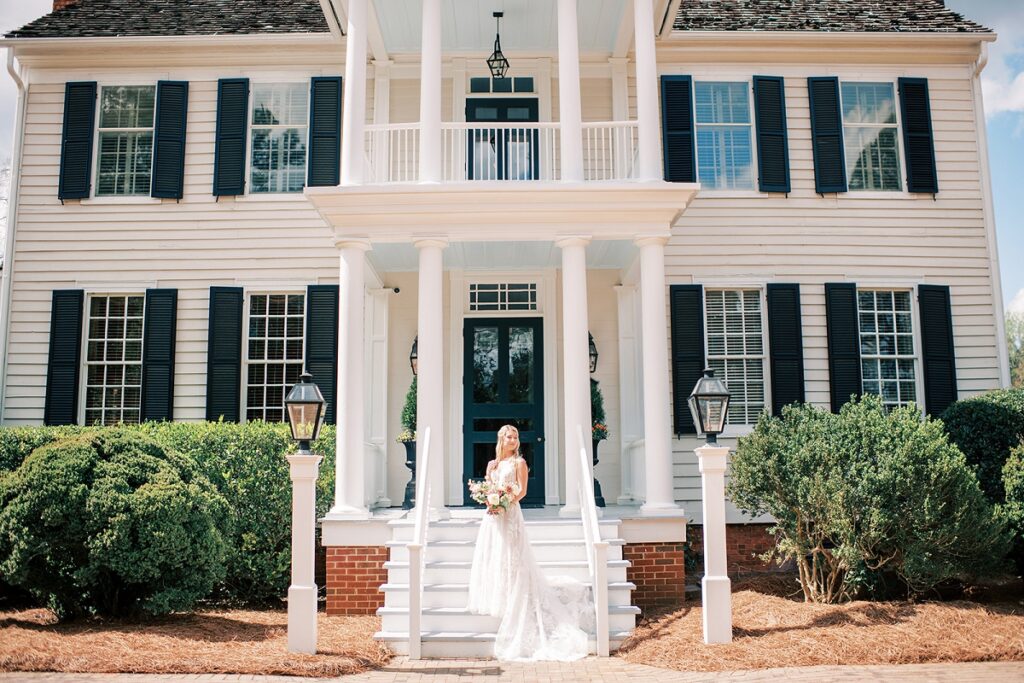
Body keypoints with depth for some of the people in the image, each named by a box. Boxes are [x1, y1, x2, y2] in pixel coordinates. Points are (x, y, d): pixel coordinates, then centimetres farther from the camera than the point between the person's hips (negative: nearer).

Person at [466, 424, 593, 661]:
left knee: (510, 559, -6)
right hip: (492, 516, 5)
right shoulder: (492, 464, 14)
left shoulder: (519, 462, 0)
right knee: (490, 557, 8)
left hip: (510, 514, -5)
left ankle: (511, 601, 0)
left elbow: (522, 491, -6)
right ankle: (493, 599, 20)